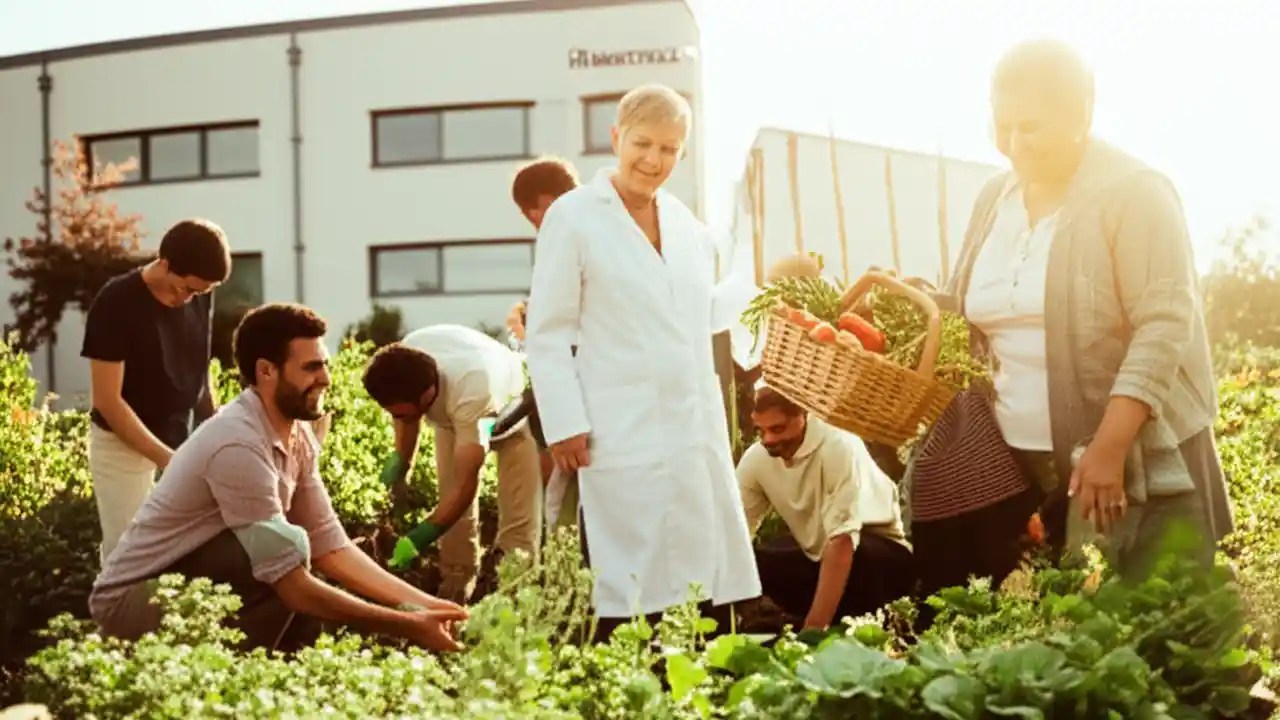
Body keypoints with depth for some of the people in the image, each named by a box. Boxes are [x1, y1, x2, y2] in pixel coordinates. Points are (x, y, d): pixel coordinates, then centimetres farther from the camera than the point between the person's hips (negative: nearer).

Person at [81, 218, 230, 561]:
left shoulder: (200, 298, -1)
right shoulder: (117, 302, -18)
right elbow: (107, 400, -19)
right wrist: (167, 459, -24)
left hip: (180, 441, 5)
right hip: (122, 446, -5)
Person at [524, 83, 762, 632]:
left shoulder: (689, 227, 15)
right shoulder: (573, 218, -2)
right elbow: (547, 334, -5)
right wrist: (566, 426, -11)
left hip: (697, 431, 6)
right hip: (623, 437, -6)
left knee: (706, 576, 6)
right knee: (632, 589, -5)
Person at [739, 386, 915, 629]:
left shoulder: (840, 447, -30)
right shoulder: (755, 458, -11)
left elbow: (842, 541, -37)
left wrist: (816, 626, -43)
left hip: (882, 555, -6)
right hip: (817, 554, 6)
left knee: (857, 555, -38)